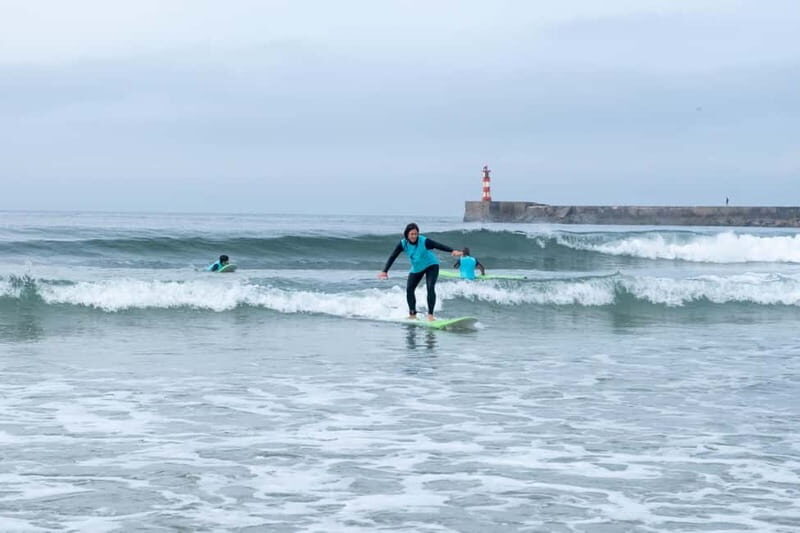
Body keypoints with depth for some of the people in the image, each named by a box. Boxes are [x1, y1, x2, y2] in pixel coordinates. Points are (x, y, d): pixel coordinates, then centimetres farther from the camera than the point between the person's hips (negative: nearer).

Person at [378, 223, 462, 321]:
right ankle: (412, 314, 14)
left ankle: (430, 315, -20)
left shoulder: (424, 241, -28)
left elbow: (439, 246, -36)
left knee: (430, 287, -21)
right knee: (409, 289, -2)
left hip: (431, 266, -4)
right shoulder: (403, 244, -18)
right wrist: (385, 271, -26)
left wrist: (452, 251, -52)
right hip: (416, 268, 4)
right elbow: (392, 257, -16)